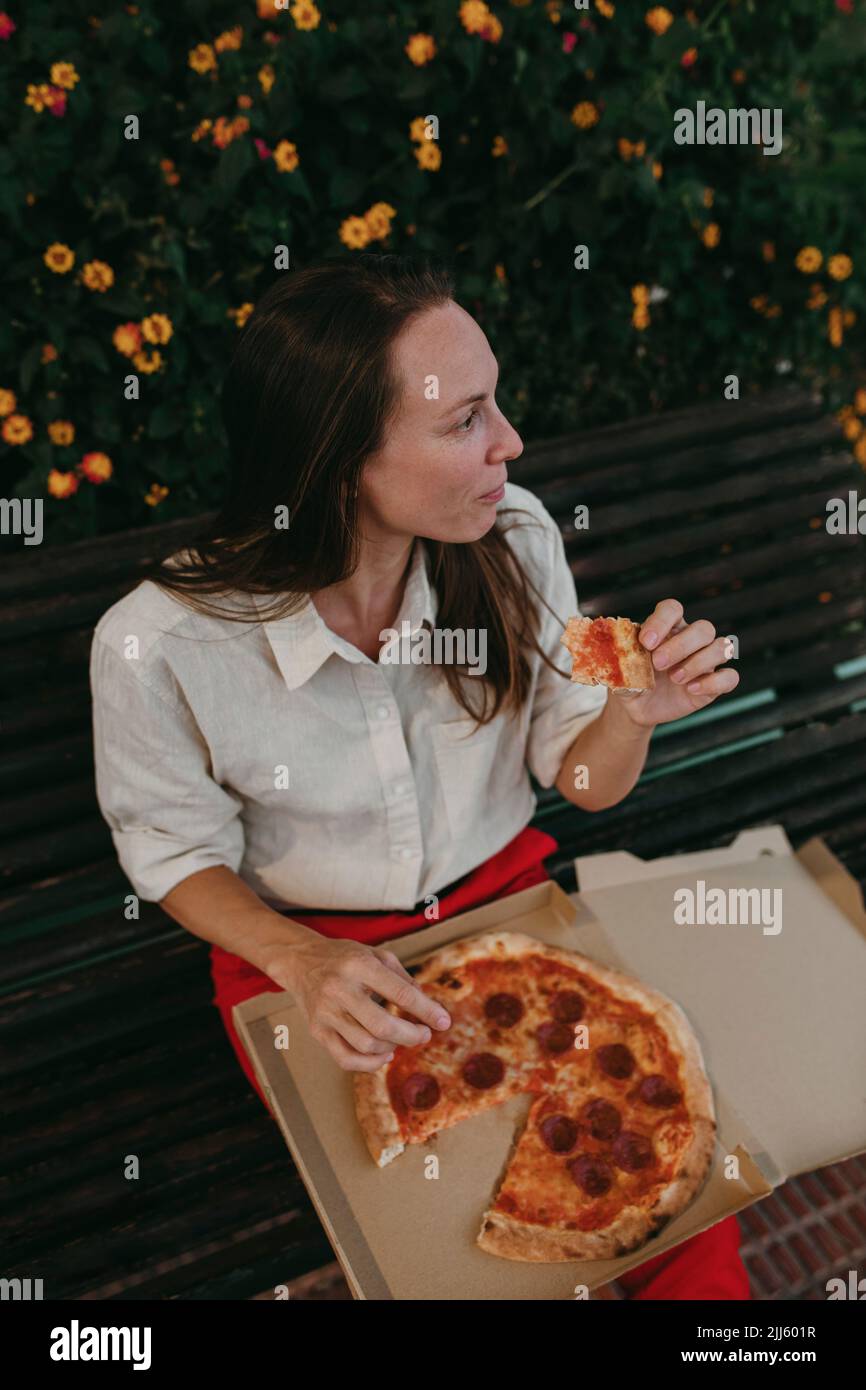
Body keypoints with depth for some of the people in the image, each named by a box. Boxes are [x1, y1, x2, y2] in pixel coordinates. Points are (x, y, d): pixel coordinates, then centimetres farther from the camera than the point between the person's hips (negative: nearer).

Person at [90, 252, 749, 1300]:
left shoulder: (513, 538, -14)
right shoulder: (156, 644, -24)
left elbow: (582, 780, -2)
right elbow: (178, 852, -5)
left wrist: (635, 715, -24)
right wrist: (298, 958, -23)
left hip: (508, 899, 3)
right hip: (299, 953, -2)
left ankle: (695, 1276, 17)